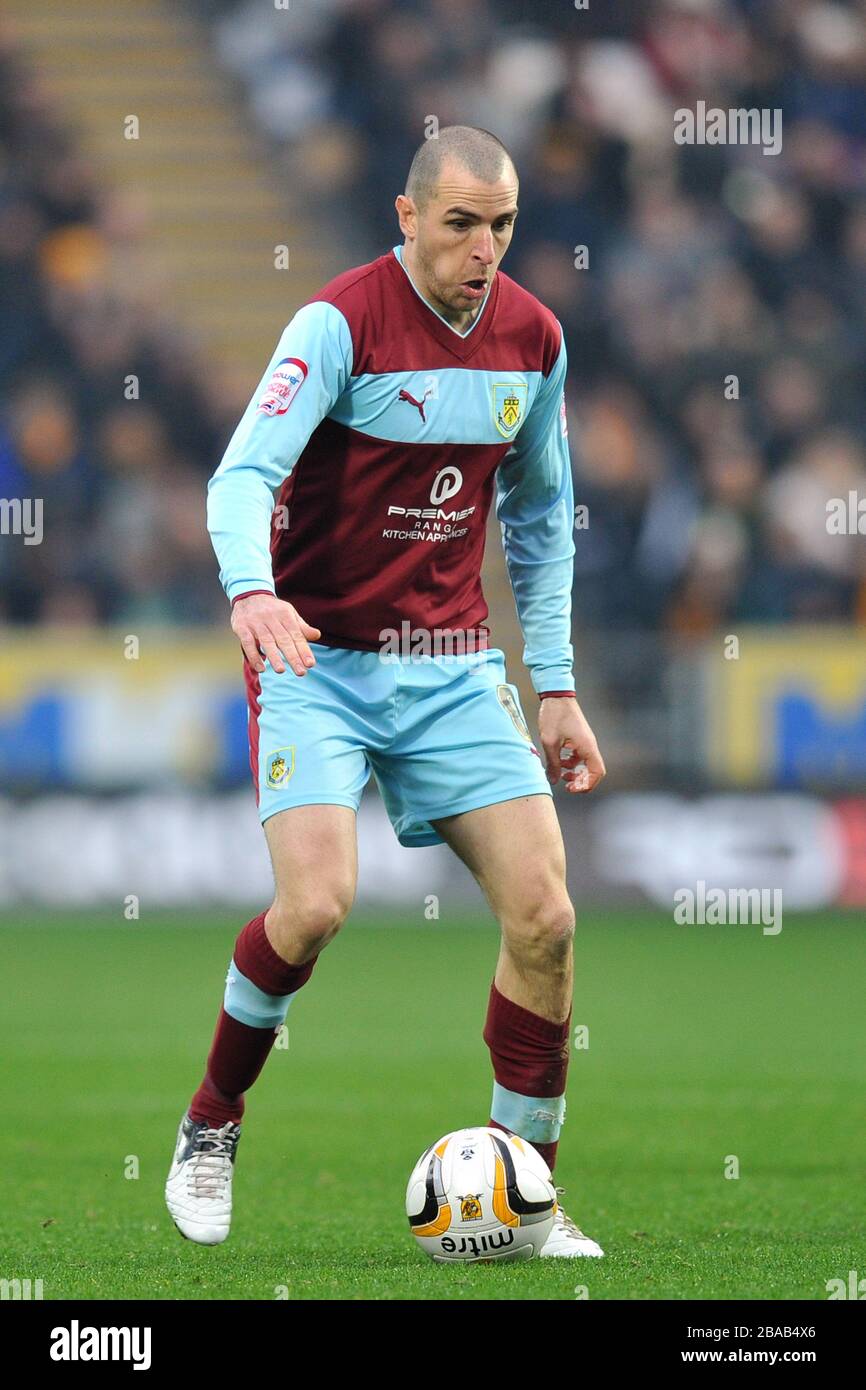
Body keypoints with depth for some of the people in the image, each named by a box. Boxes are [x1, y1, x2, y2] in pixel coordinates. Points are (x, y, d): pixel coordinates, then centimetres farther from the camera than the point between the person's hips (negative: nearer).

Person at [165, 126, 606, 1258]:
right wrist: (251, 591, -44)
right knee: (317, 903, -23)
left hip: (454, 669, 5)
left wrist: (555, 686, 14)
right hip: (320, 658, -5)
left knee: (544, 917, -7)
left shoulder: (534, 336, 4)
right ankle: (211, 1127, 3)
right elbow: (243, 474, -23)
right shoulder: (341, 323, -14)